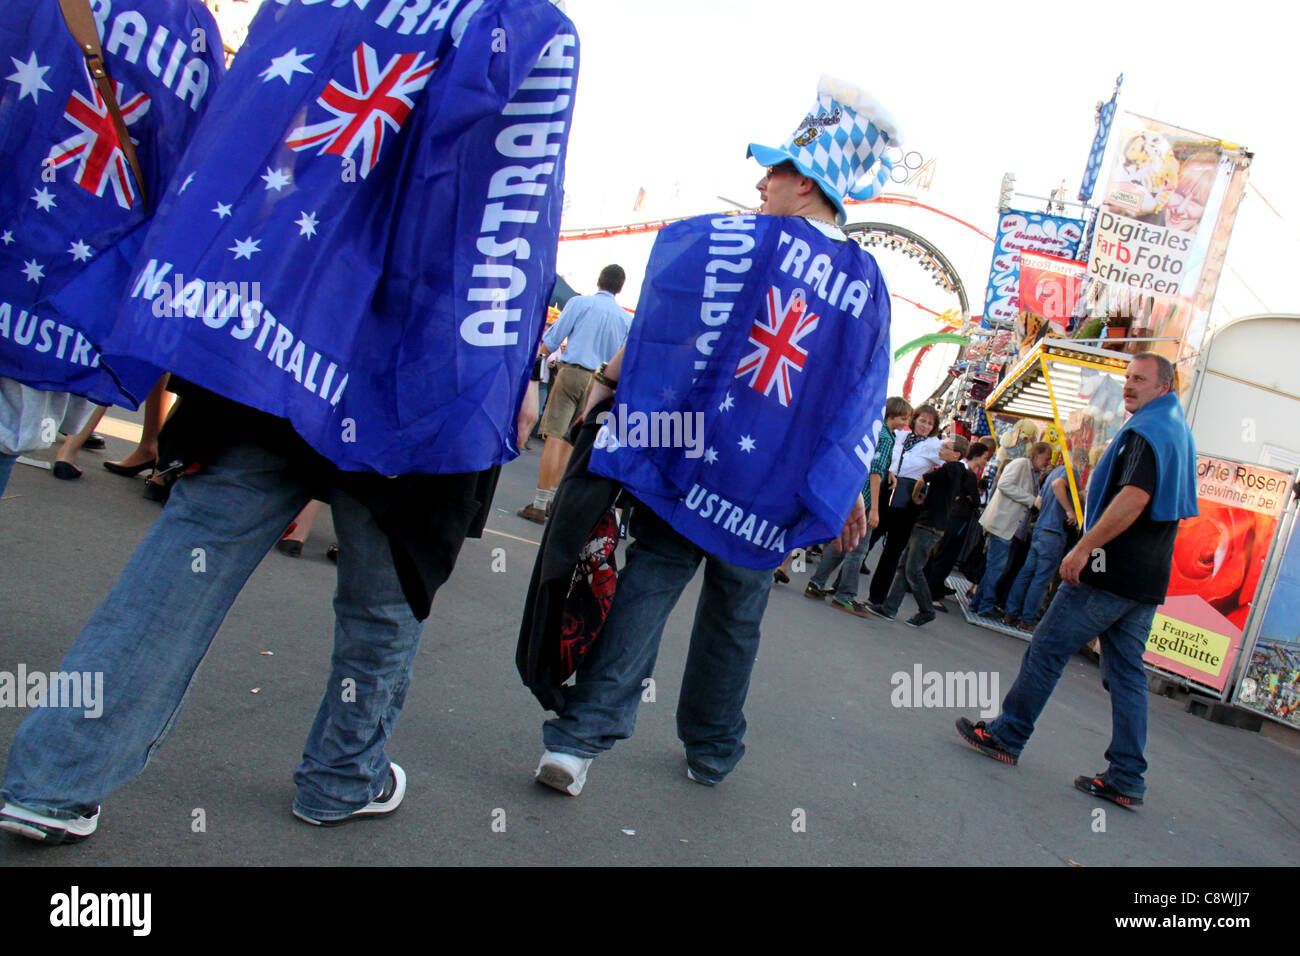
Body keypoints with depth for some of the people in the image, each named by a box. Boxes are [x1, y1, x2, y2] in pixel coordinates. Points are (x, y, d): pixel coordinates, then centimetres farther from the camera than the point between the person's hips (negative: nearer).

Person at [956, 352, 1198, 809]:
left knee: (1046, 650, 0)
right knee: (1127, 672, 10)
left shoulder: (1146, 429, -12)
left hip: (1111, 569, -9)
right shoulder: (1180, 431, 18)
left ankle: (1006, 737, 9)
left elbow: (1134, 497, -25)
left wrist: (1084, 547, -23)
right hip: (1150, 579, 9)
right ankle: (1126, 779, 12)